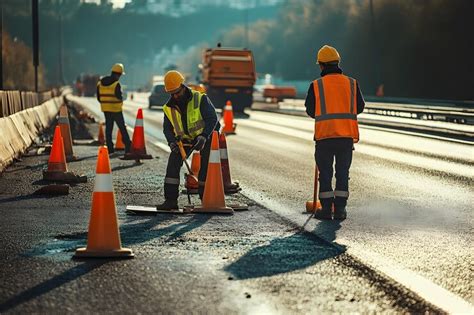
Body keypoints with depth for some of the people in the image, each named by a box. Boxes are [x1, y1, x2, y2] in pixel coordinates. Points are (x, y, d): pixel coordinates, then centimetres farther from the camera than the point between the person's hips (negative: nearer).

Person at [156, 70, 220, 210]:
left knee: (206, 165, -13)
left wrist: (203, 137, -40)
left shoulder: (200, 99, -23)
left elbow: (212, 118, -27)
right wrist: (172, 141, -21)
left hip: (205, 136, -4)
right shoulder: (169, 107, -8)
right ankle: (171, 200, -11)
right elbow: (167, 128, -1)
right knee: (173, 163, -11)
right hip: (184, 138, 4)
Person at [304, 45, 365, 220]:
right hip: (347, 135, 2)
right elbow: (360, 107, 11)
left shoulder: (316, 85, -2)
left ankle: (326, 210, 7)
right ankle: (339, 210, 7)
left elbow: (310, 110, 6)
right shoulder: (352, 83, 4)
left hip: (324, 135, -2)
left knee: (325, 173, 7)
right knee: (342, 172, 9)